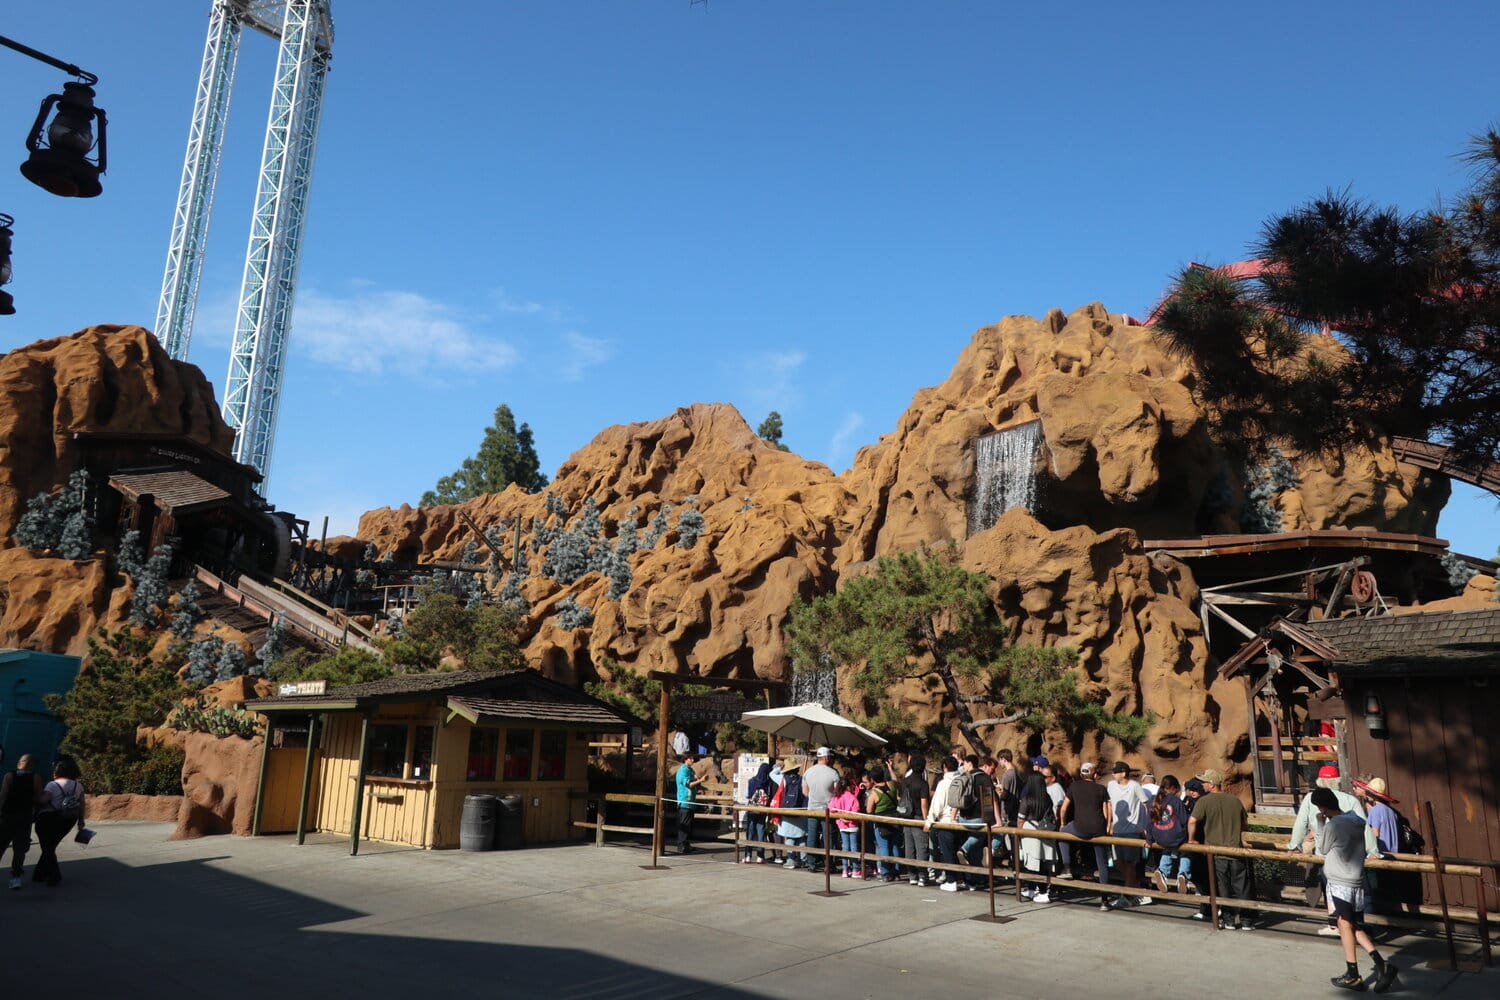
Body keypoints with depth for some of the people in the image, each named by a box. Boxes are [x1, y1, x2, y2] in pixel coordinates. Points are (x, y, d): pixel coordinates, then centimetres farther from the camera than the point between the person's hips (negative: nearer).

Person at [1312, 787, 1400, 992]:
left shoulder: (1331, 826, -17)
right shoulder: (1357, 821, 6)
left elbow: (1322, 850, -2)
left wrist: (1320, 825, 3)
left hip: (1340, 883, -7)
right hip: (1358, 882, 8)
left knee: (1345, 925, 2)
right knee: (1357, 928, 15)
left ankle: (1353, 976, 9)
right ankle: (1381, 965, 1)